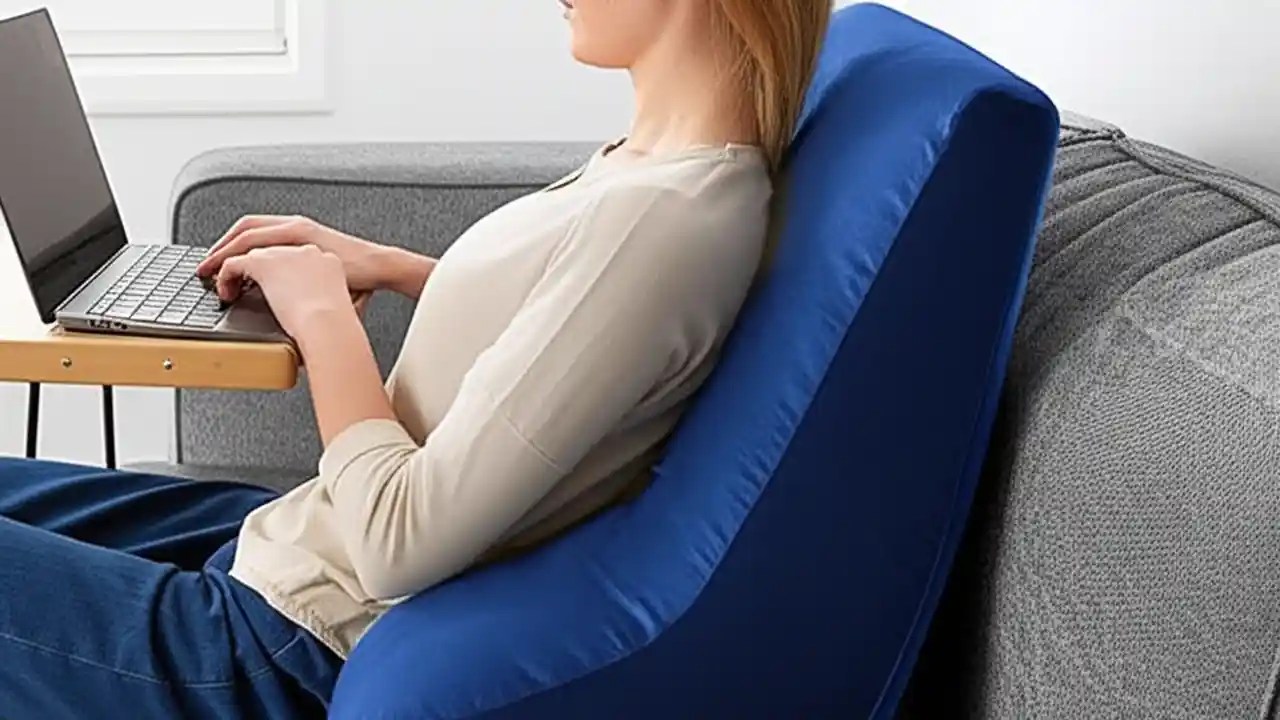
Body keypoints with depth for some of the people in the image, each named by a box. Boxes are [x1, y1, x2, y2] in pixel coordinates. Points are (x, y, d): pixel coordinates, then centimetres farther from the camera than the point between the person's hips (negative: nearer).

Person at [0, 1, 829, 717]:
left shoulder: (659, 216, -29)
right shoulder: (666, 160, -1)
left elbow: (402, 545, -27)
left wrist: (323, 313, -12)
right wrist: (396, 269, 7)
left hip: (302, 653, -9)